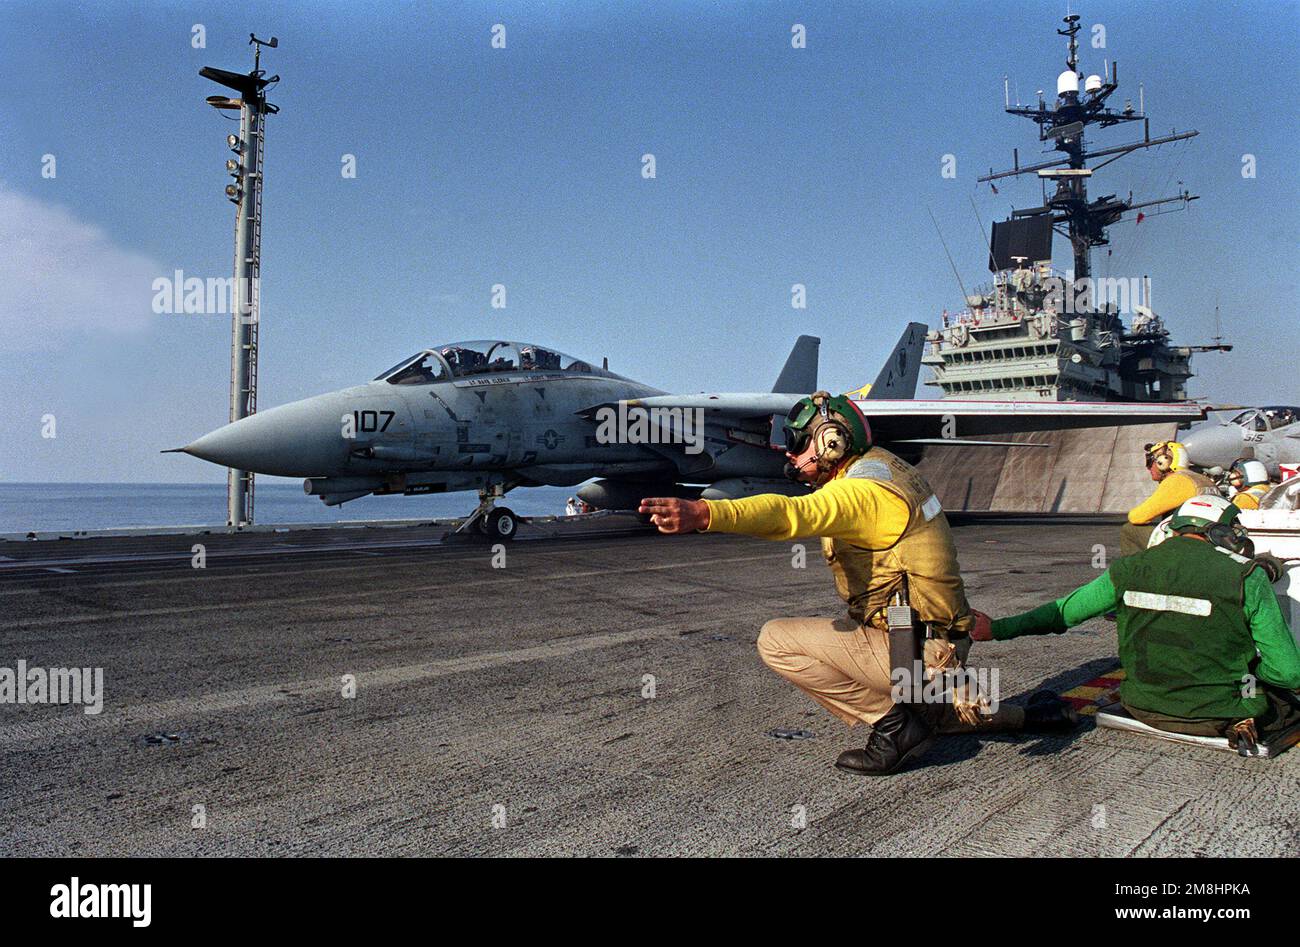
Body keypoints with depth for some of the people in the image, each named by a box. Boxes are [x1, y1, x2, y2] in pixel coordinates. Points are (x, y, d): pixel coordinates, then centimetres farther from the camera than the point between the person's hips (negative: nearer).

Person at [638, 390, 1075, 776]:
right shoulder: (885, 468, 9)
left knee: (776, 640, -12)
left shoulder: (863, 491, -23)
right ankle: (1023, 716, 32)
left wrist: (705, 513, -54)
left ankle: (894, 722, -7)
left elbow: (793, 513, -41)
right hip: (941, 643, 10)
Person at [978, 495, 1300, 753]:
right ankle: (1242, 722, 1)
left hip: (1146, 708, 5)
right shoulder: (1248, 577, -11)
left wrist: (997, 629, 13)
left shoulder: (1129, 569, -4)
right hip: (1219, 715, -5)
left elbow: (1064, 611, 3)